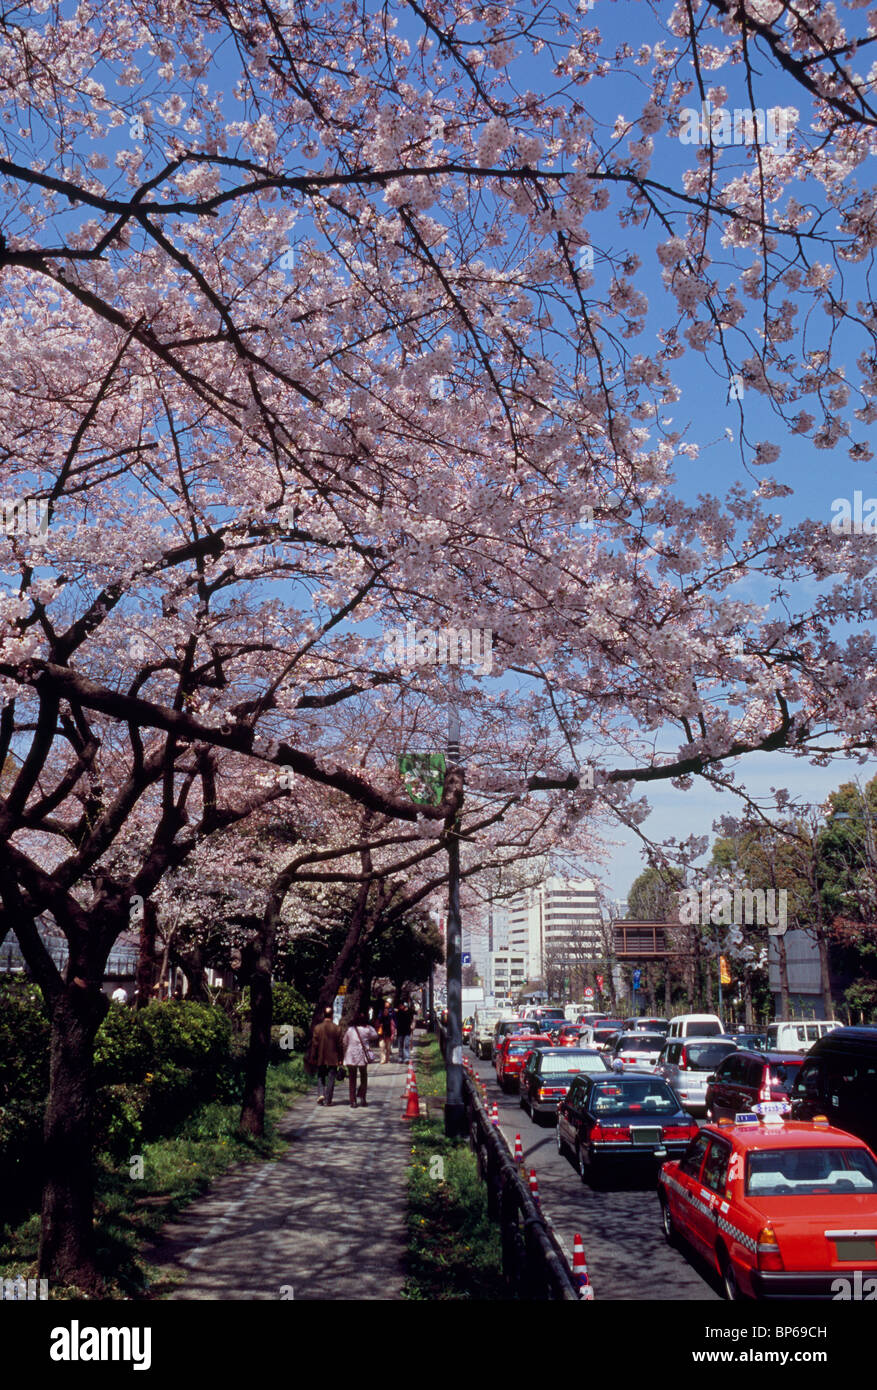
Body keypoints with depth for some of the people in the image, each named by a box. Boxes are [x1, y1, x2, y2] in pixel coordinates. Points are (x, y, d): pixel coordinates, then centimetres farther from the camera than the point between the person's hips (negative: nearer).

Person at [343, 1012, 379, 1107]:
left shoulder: (350, 1030, -1)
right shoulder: (367, 1030, -6)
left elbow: (345, 1043, 6)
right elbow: (375, 1036, 13)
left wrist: (344, 1056, 17)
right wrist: (369, 1026, 12)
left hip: (350, 1057, 1)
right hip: (362, 1056, -1)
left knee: (352, 1079, 8)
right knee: (364, 1078, 16)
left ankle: (353, 1101, 5)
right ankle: (362, 1097, 3)